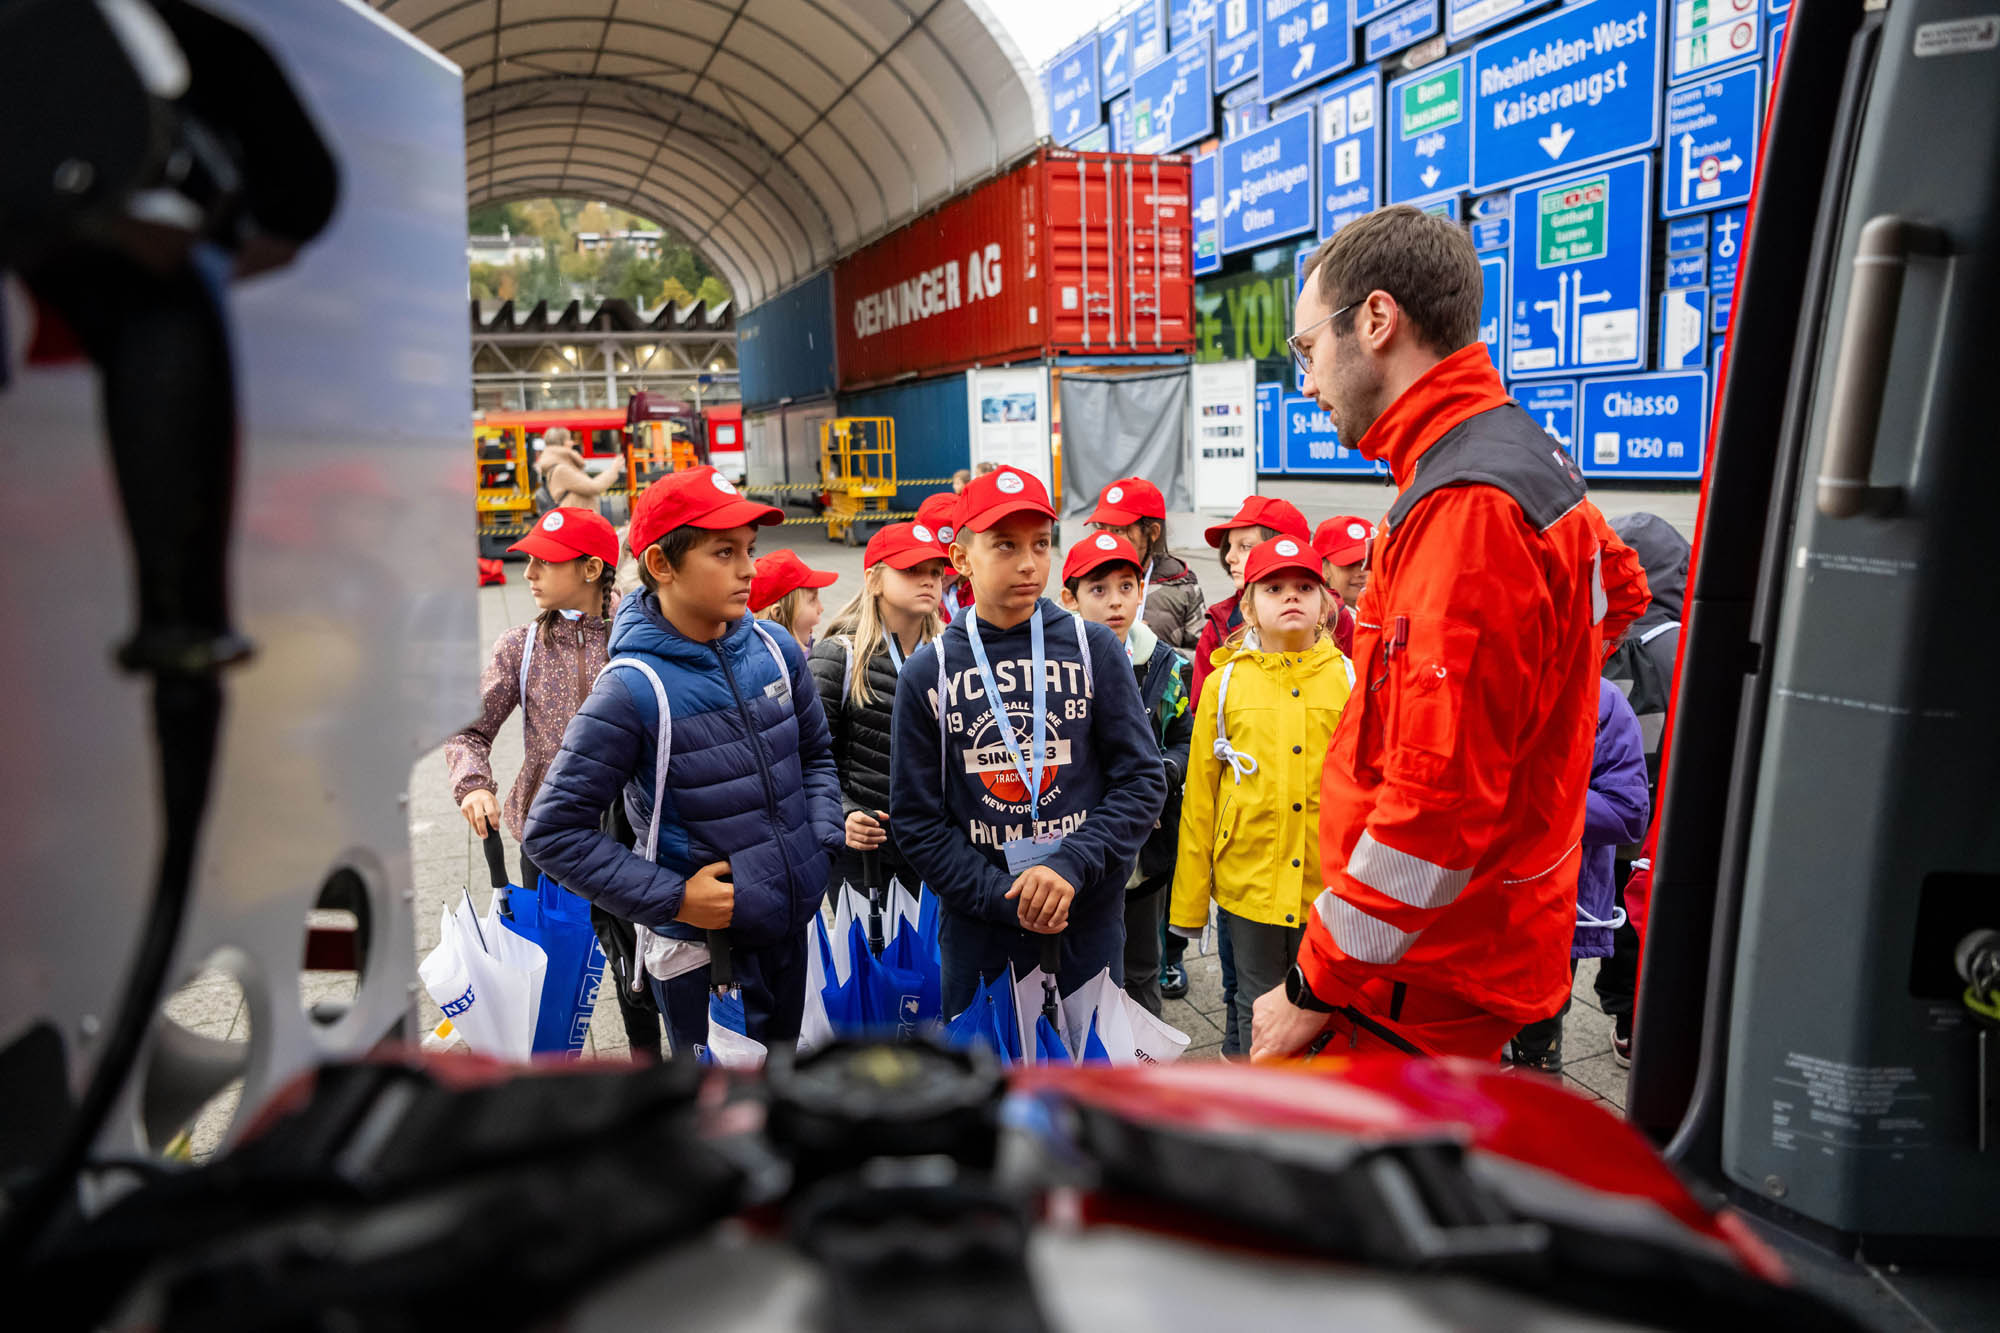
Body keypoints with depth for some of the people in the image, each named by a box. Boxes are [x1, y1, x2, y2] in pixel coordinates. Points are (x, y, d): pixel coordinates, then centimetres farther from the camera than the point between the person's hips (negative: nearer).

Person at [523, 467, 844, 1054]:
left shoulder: (775, 649, -3)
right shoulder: (633, 689, -19)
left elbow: (815, 754, 14)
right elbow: (554, 831, -15)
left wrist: (821, 842, -1)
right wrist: (673, 898, -17)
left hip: (790, 926, 5)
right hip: (698, 947, -5)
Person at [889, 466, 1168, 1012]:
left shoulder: (1093, 648, -2)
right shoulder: (928, 670, -2)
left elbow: (1142, 781, -3)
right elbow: (915, 819, -2)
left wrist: (1072, 863, -17)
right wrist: (1003, 898, -12)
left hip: (1089, 921, 0)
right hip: (977, 926, 0)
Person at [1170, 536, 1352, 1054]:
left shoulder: (1346, 678, 1)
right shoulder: (1226, 682, 0)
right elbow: (1200, 793, 2)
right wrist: (1190, 898, 3)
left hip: (1328, 880, 0)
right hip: (1249, 876, 0)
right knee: (1258, 1011, 12)